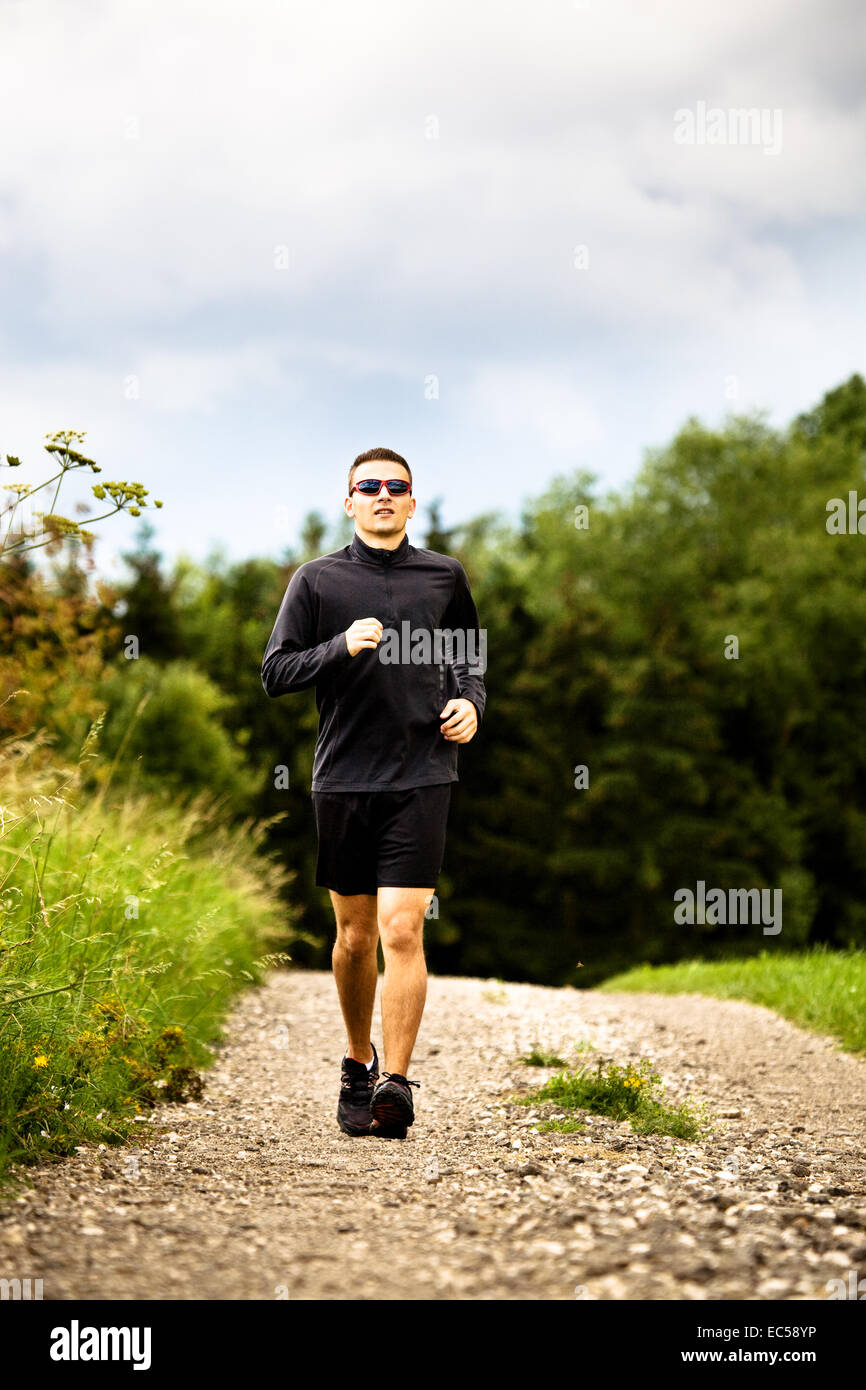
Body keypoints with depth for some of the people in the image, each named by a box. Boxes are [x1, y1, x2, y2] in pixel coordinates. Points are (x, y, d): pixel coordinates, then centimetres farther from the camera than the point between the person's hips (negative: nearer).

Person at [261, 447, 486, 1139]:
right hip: (343, 776, 1)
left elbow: (471, 656, 23)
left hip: (422, 776, -1)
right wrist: (343, 646, -13)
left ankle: (395, 1082, -14)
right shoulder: (317, 579, 5)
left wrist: (470, 702, 3)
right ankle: (358, 1062, 31)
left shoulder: (446, 576, 9)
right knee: (354, 934, 10)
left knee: (402, 931, -12)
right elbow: (276, 672, 2)